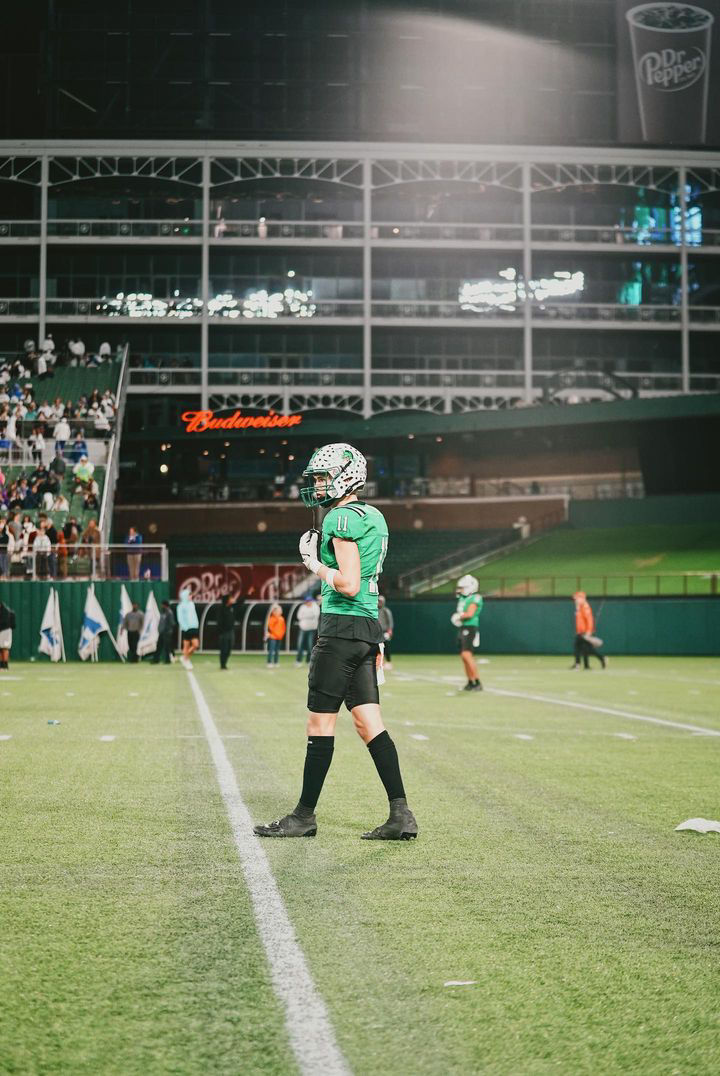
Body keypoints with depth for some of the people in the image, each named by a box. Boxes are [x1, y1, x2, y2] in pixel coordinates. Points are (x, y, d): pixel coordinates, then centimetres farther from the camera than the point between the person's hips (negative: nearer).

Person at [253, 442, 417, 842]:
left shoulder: (343, 518, -12)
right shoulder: (374, 517, 18)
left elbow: (349, 584, -18)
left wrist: (314, 564, -7)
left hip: (342, 626, -9)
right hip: (368, 626, 9)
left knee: (320, 722, -1)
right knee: (369, 722, 7)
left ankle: (305, 816, 7)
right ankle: (401, 814, 2)